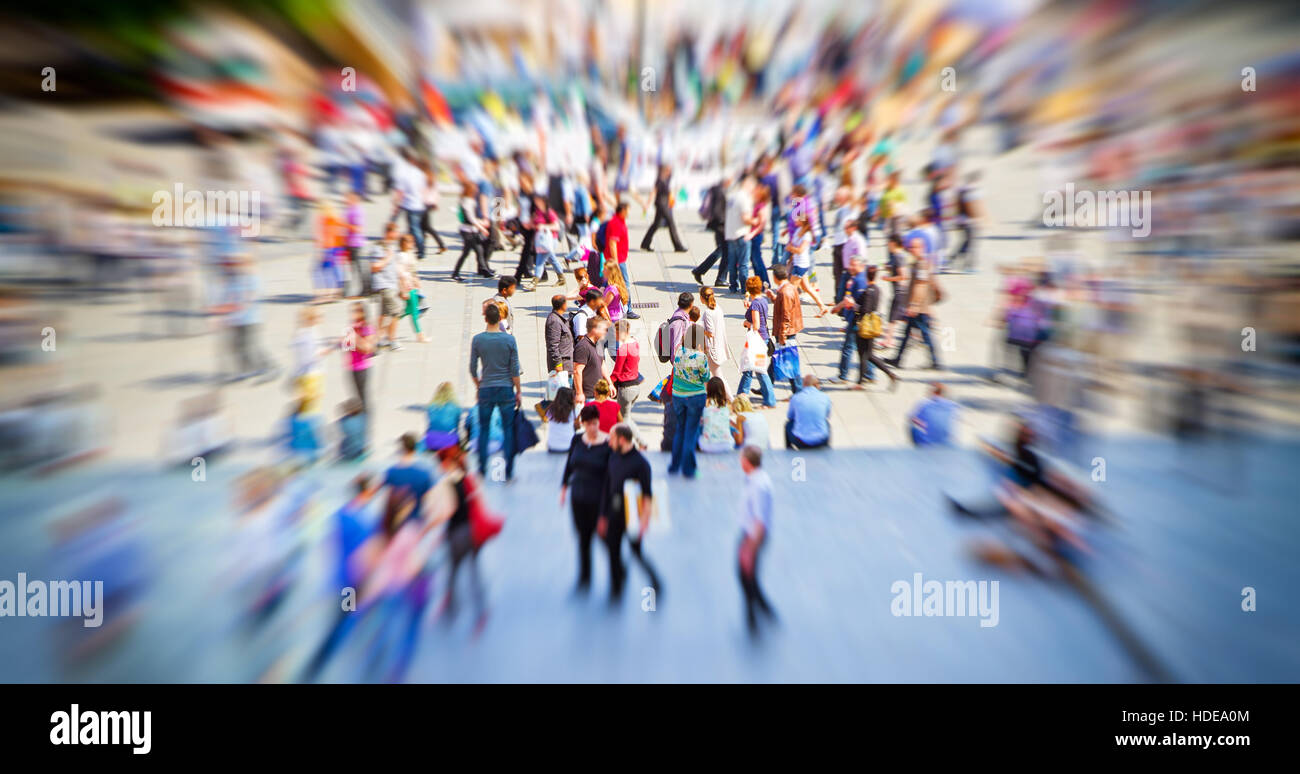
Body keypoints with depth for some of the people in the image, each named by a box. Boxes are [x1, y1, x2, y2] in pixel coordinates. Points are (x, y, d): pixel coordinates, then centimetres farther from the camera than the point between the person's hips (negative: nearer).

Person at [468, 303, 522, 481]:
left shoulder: (477, 339, -4)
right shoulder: (509, 339, -7)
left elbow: (472, 368, 1)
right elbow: (515, 369, -5)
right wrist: (518, 391, 5)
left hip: (486, 390, 1)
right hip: (506, 389, -1)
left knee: (483, 429, 12)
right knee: (508, 429, 6)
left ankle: (482, 469, 14)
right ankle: (508, 471, 6)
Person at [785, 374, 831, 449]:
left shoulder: (795, 398, -4)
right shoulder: (825, 397, -3)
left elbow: (789, 417, 14)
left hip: (800, 443, -1)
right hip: (821, 442, 1)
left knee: (788, 424, 30)